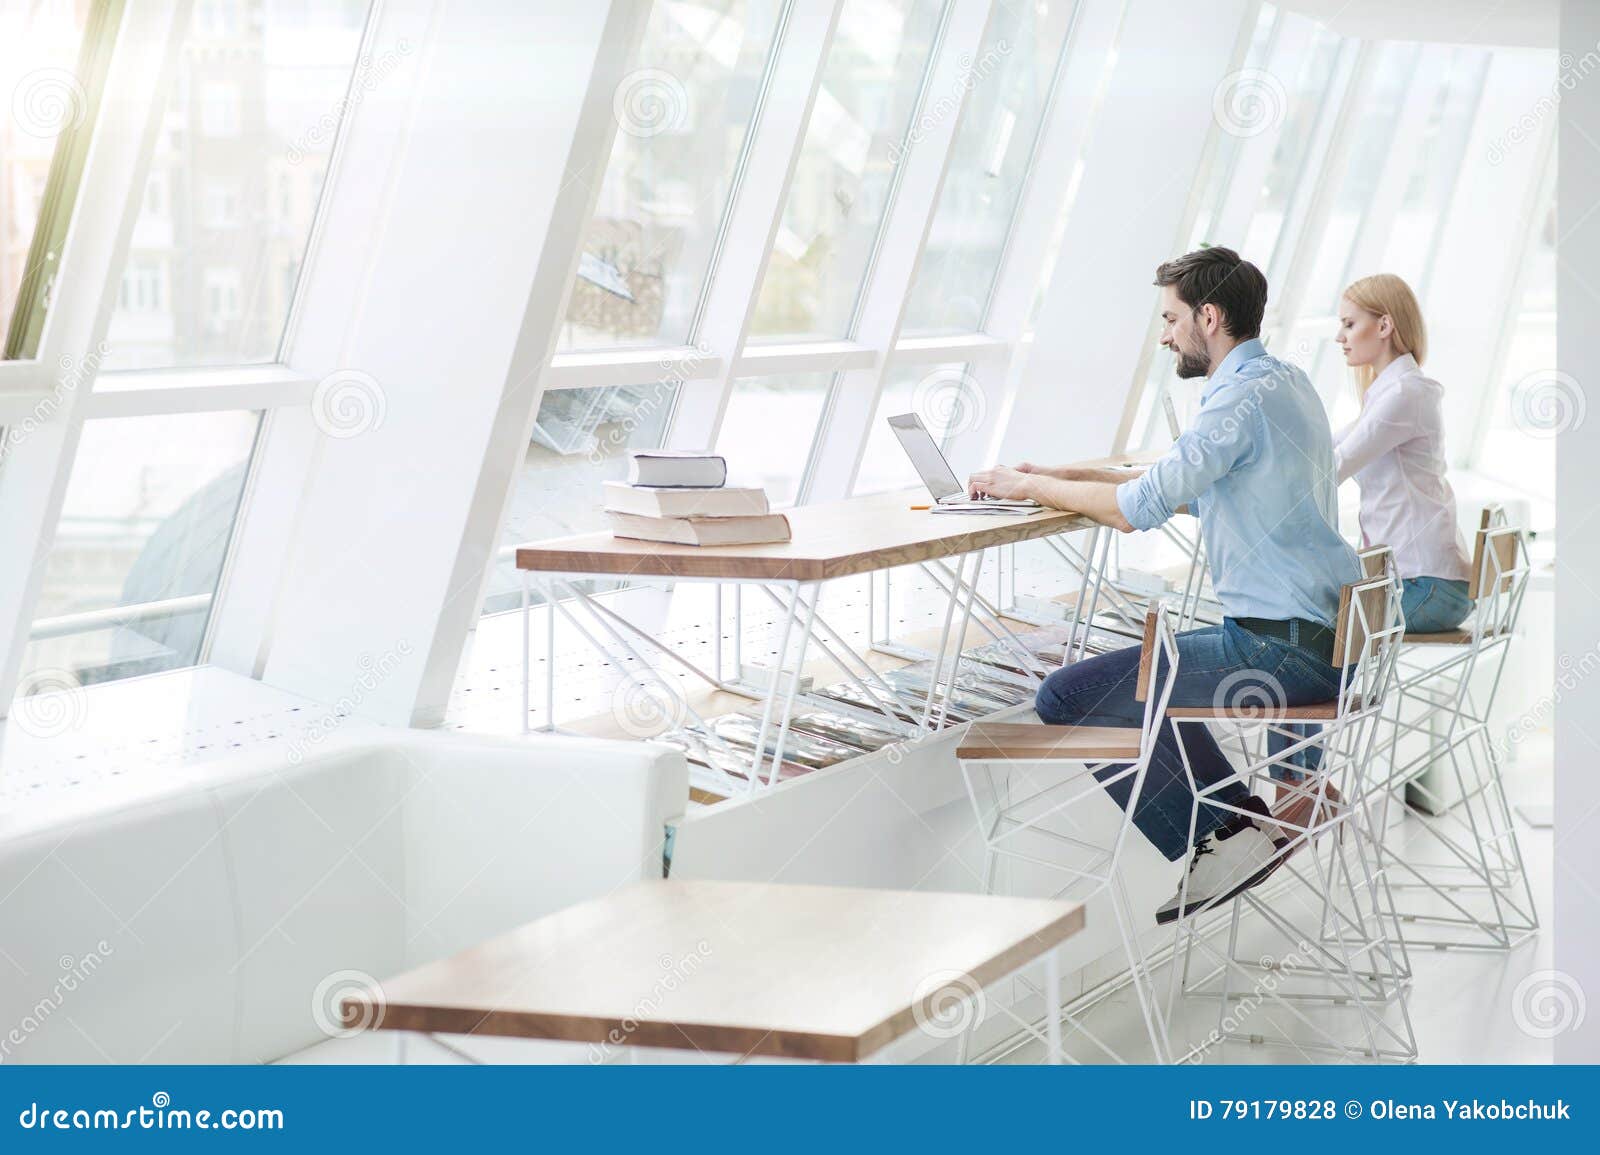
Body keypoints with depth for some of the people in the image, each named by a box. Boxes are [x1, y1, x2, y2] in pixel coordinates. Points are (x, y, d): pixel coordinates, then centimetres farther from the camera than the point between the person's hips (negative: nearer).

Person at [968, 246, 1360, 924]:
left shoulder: (1244, 397, -16)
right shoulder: (1284, 382, 16)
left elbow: (1136, 508, -21)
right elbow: (1184, 489, 21)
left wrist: (1028, 486, -6)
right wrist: (1064, 475, 14)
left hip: (1283, 647, -10)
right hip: (1323, 635, 10)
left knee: (1065, 698, -10)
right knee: (1135, 673, 27)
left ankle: (1223, 838, -4)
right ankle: (1247, 819, 17)